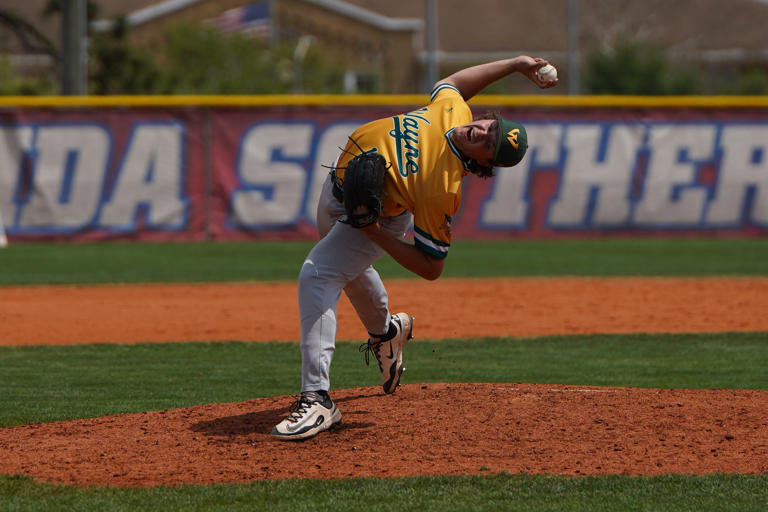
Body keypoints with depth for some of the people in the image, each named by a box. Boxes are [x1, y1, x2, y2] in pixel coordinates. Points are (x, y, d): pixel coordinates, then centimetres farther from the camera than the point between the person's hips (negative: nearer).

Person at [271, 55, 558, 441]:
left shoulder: (442, 189, -38)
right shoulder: (454, 110, -23)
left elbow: (431, 268, -30)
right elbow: (451, 83, 5)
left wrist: (373, 233, -36)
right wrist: (515, 64, 4)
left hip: (370, 221, -8)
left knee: (316, 276, -26)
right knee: (348, 269, 33)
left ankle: (316, 400, -26)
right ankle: (386, 330, 65)